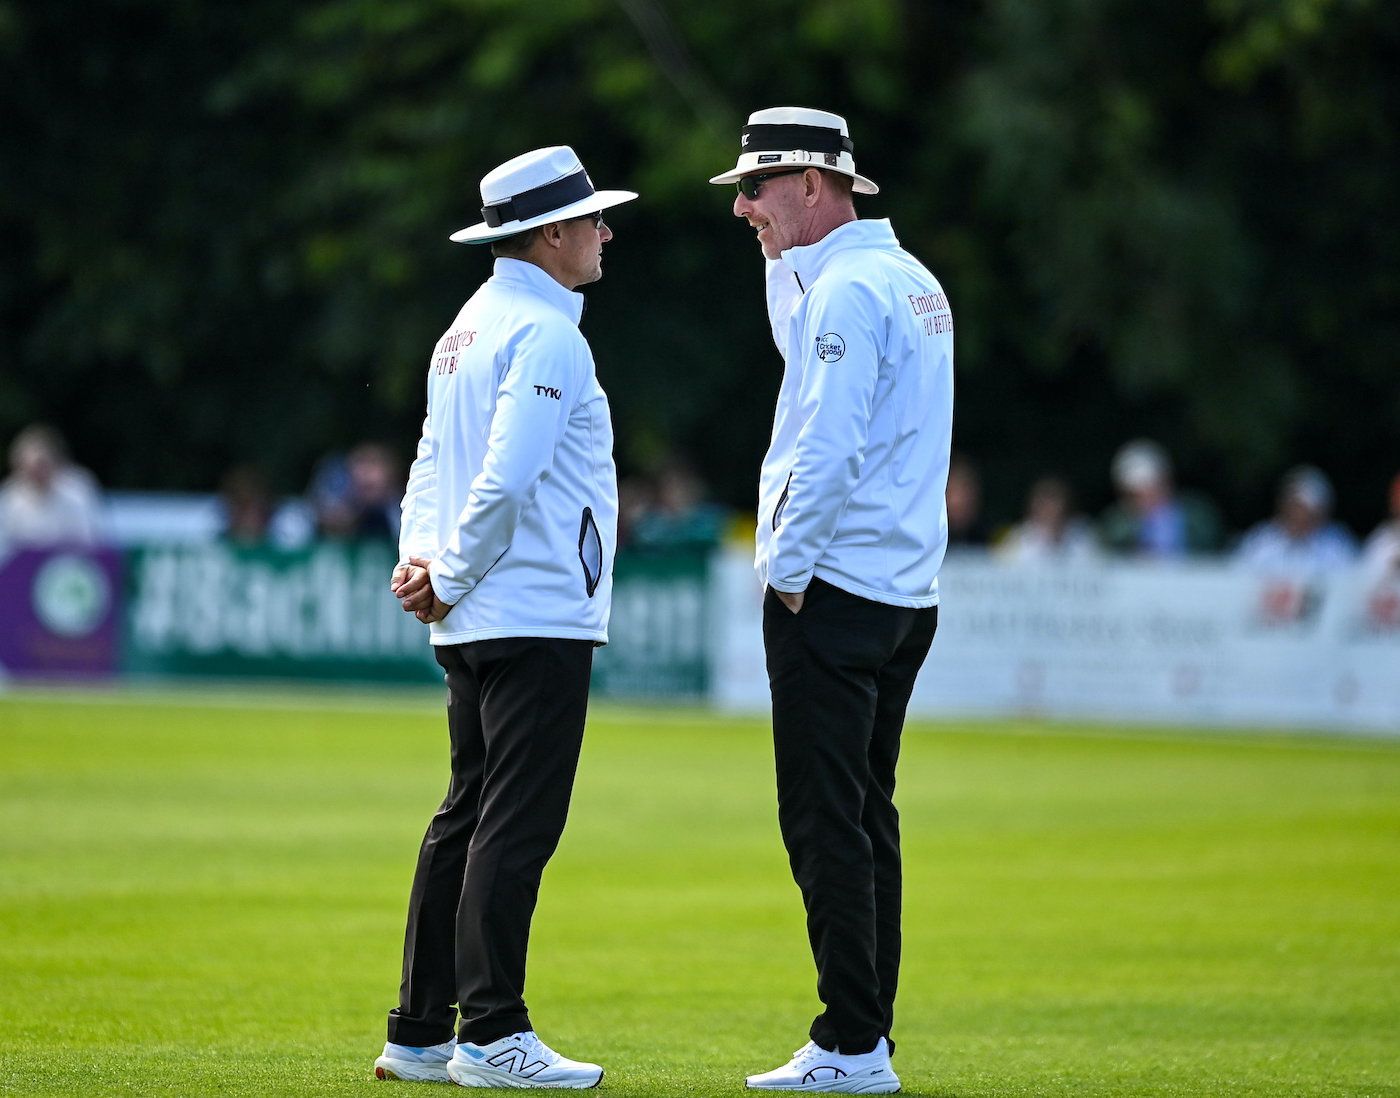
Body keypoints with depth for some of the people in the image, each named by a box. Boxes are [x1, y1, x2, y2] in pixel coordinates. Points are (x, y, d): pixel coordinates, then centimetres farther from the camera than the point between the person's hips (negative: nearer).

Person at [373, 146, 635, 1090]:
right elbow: (507, 479, -21)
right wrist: (450, 578, -12)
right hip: (538, 619, -10)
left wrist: (421, 556, 3)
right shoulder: (545, 333, -13)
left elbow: (433, 461, 18)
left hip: (472, 624, 10)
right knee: (518, 826, -8)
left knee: (467, 822, 11)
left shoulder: (469, 328, 18)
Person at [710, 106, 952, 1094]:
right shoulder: (911, 279, 16)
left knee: (826, 822, -8)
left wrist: (788, 571, -13)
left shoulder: (848, 288, -14)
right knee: (867, 817, 12)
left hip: (834, 593, -10)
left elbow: (828, 449, -21)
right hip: (908, 595, 10)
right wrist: (788, 254, 17)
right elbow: (802, 351, 30)